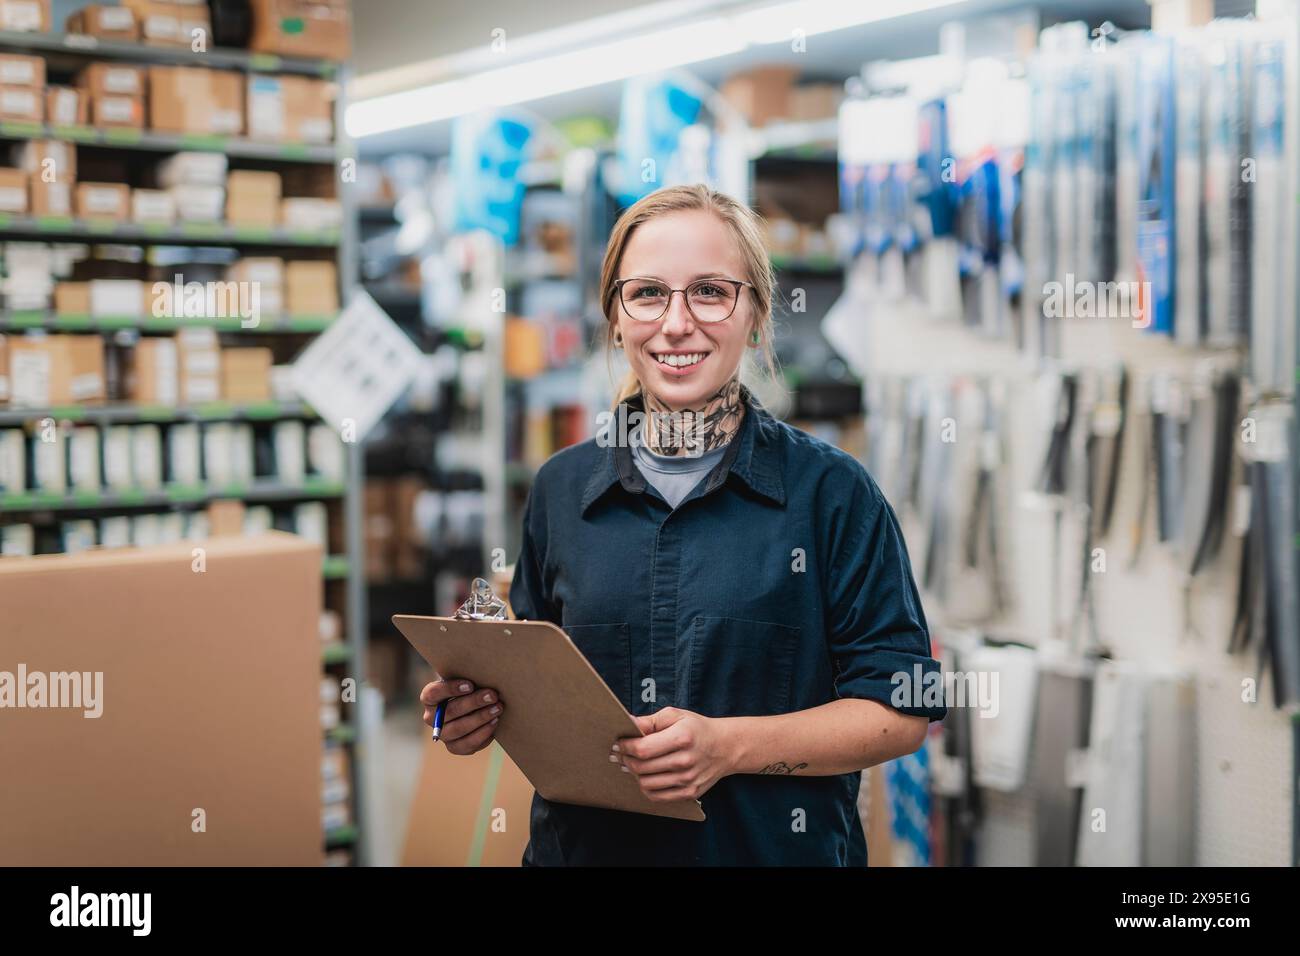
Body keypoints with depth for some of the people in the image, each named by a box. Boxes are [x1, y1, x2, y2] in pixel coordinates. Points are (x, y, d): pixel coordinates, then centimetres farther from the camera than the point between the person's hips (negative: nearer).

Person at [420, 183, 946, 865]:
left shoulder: (831, 490, -10)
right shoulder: (560, 489, 1)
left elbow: (902, 710, -12)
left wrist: (731, 745, -23)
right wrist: (481, 709, -10)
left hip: (775, 848, -3)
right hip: (583, 846, 3)